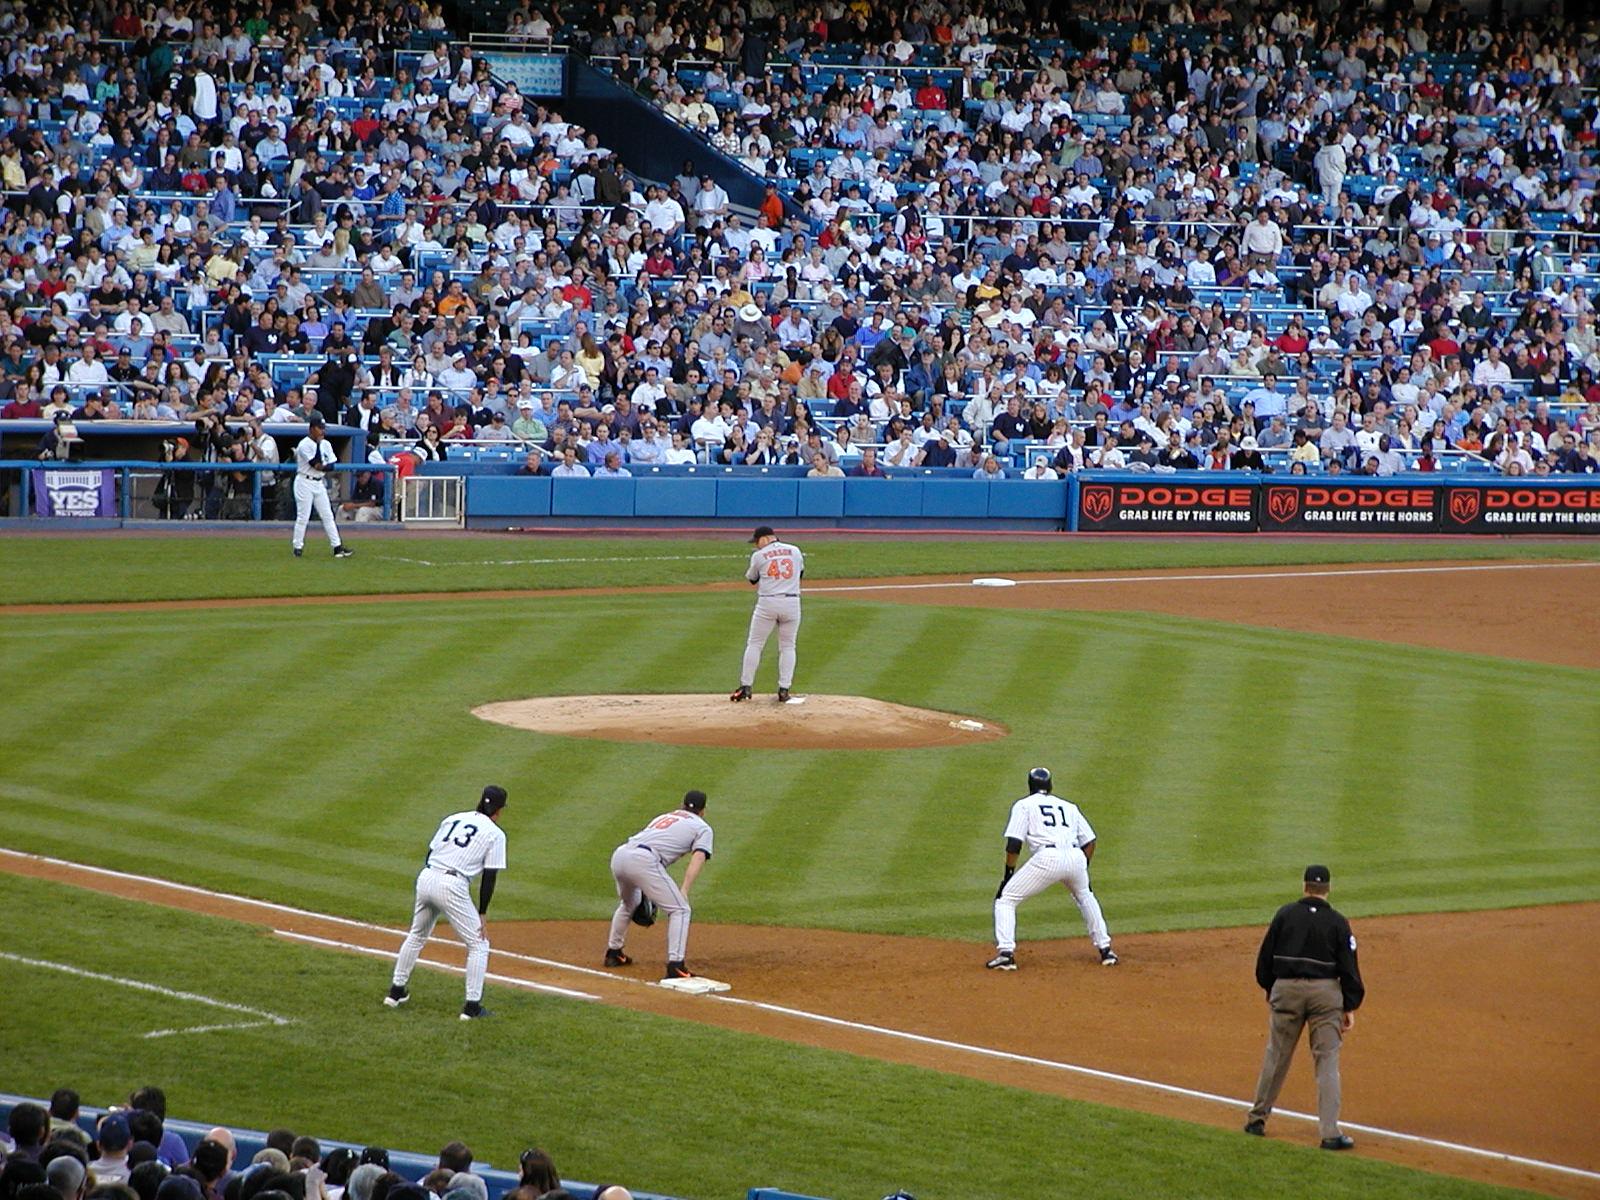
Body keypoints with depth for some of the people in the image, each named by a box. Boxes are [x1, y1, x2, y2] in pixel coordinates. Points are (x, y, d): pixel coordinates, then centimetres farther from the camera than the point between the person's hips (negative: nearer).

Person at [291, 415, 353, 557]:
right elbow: (316, 464, -20)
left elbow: (332, 464, 5)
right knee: (303, 516, -5)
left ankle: (337, 547, 5)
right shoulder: (304, 445, -14)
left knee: (328, 516, 5)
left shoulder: (326, 444, 8)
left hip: (319, 483, 7)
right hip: (305, 483, -7)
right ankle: (298, 547, 4)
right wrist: (318, 443, -14)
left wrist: (322, 467, -12)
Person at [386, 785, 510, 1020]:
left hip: (426, 878, 6)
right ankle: (472, 1006, 1)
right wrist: (481, 915, 3)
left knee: (416, 935, 28)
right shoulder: (495, 834, 2)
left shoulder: (453, 819, 18)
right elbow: (489, 878, -2)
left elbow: (429, 854, 17)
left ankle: (396, 992, 33)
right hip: (452, 887, -6)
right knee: (479, 945, 7)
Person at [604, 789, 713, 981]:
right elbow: (698, 859, -1)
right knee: (679, 910, 0)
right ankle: (675, 966, -13)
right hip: (643, 861, -7)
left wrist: (645, 891, 31)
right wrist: (684, 891, -12)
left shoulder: (663, 817, 35)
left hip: (618, 855, 7)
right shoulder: (701, 827, 17)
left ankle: (613, 952, 44)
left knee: (628, 904, 34)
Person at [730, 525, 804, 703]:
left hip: (767, 603, -3)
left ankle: (746, 687, 2)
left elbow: (752, 579, 13)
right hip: (792, 603, 3)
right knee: (787, 646, 11)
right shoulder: (795, 551, 8)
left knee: (754, 644, 6)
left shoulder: (759, 556, -1)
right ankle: (784, 689, 5)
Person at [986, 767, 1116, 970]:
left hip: (1047, 858, -4)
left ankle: (1006, 953, -8)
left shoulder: (1024, 805, 17)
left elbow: (1014, 843, 5)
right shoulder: (1069, 807, 29)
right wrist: (1083, 869, 33)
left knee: (1005, 899, 8)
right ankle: (1105, 950, 30)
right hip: (1076, 858, 4)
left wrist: (1008, 875, 8)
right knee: (1085, 897, 34)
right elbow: (1089, 841, 23)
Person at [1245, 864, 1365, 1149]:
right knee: (1327, 1062, 0)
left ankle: (1257, 1119, 22)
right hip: (1325, 992, -1)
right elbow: (1349, 967, -4)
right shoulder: (1337, 922, -2)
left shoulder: (1285, 914, 1)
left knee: (1276, 1056, 13)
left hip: (1287, 988, 2)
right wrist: (1350, 1008, 0)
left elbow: (1265, 957, 4)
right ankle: (1330, 1133, -7)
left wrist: (1269, 989, 17)